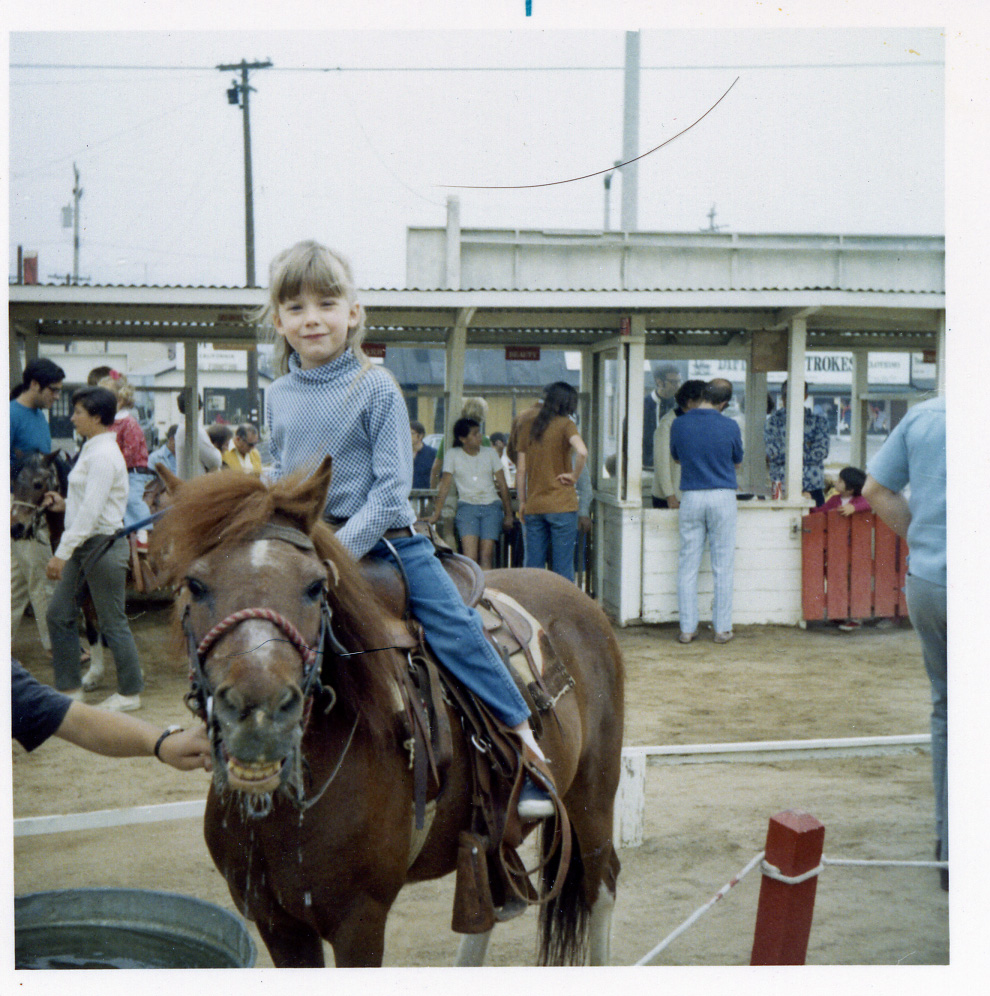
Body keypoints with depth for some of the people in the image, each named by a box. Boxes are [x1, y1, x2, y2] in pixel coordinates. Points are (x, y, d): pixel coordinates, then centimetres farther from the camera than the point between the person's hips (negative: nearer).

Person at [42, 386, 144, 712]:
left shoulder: (102, 455, -18)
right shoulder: (93, 450, 12)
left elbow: (91, 511, -23)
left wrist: (63, 552, -24)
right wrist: (64, 503, 4)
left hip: (104, 544, -10)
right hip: (85, 544, 10)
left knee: (113, 622, 1)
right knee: (59, 614, 10)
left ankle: (130, 693, 14)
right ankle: (70, 688, 20)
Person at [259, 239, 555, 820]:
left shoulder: (376, 388, -9)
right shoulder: (279, 396, 5)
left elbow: (392, 484, -13)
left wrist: (343, 547, -22)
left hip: (384, 538, -4)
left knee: (457, 630, -11)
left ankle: (526, 751, -1)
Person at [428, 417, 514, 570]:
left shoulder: (490, 453, 10)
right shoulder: (453, 455, 6)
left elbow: (503, 485, 11)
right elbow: (445, 486, 3)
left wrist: (508, 515, 7)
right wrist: (436, 514, -5)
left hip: (491, 506, 1)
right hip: (467, 506, -1)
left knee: (486, 557, -11)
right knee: (470, 558, -18)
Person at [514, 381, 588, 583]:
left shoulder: (528, 426, 8)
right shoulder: (565, 424, -7)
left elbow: (520, 470, 8)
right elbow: (582, 451, -26)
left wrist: (522, 502, 14)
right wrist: (574, 476, -10)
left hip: (533, 506, 4)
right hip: (561, 505, -4)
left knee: (533, 566, 8)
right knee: (563, 566, 1)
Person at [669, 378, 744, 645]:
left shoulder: (679, 424, -2)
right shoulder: (730, 427, -6)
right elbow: (738, 463, 9)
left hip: (691, 497, 1)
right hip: (723, 496, -1)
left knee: (688, 566, 6)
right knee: (723, 567, 5)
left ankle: (687, 628, 6)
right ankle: (722, 628, 8)